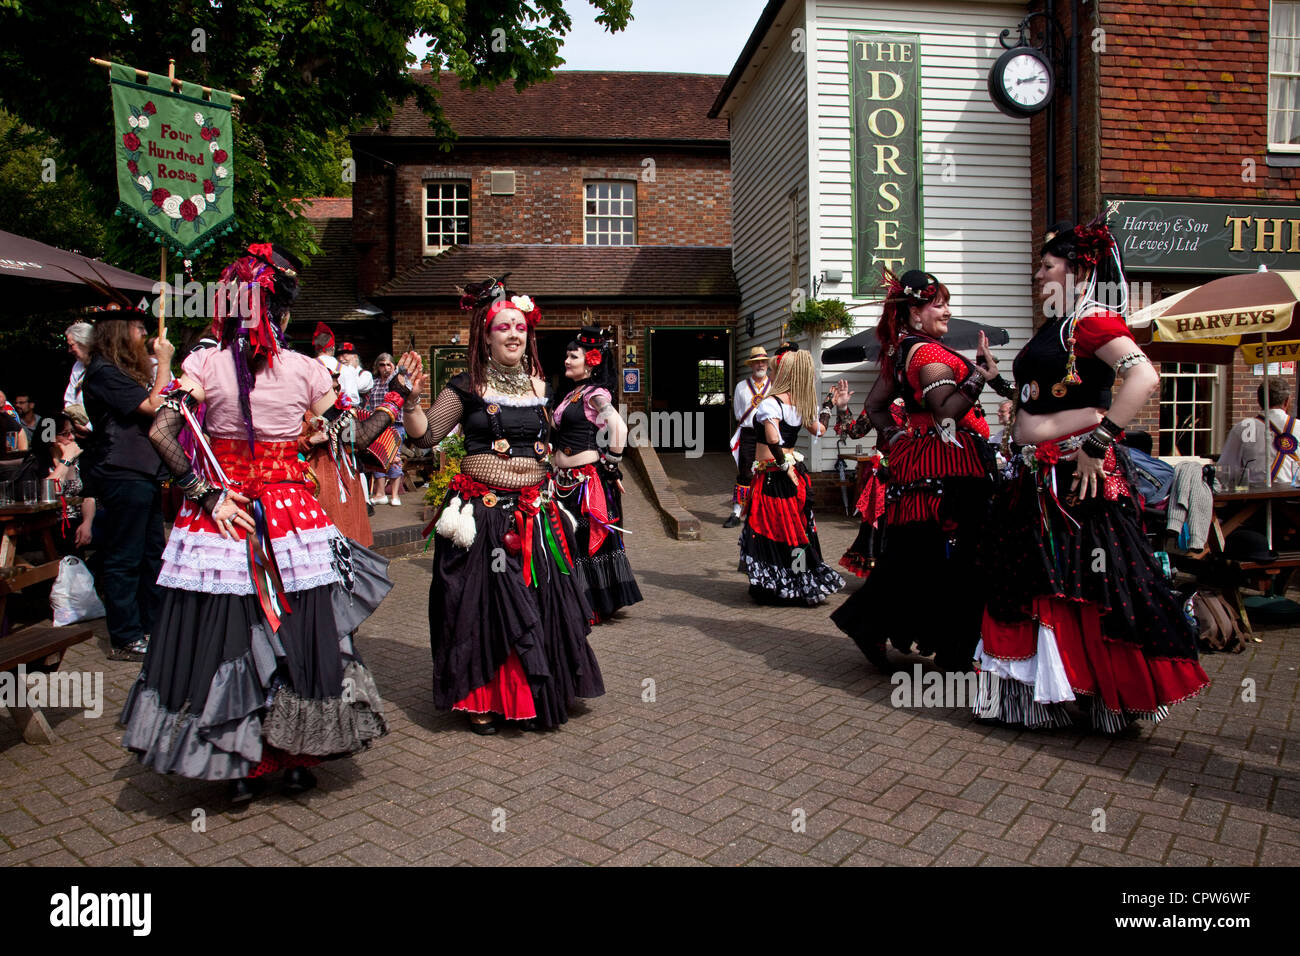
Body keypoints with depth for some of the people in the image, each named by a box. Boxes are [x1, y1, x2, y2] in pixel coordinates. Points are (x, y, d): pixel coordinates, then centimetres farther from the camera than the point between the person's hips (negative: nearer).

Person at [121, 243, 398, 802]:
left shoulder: (206, 365, -4)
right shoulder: (305, 371, -4)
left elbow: (162, 432, -13)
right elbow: (346, 436, 1)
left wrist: (202, 492, -7)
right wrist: (390, 403, 15)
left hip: (221, 519, 0)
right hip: (292, 520, 0)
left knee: (224, 638, 11)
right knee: (298, 635, 12)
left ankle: (239, 767, 21)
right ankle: (298, 759, 24)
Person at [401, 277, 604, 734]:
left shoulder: (538, 386, 10)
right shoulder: (467, 387, -4)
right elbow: (425, 436, -8)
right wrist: (412, 400, -20)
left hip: (534, 512, 5)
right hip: (483, 512, -4)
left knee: (541, 602, 9)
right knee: (484, 605, 2)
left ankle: (536, 696, 26)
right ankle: (480, 700, 18)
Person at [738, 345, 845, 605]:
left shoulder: (770, 403, -16)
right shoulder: (802, 404, 6)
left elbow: (773, 439, -30)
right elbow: (818, 430, 22)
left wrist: (784, 465, -18)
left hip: (771, 475, -8)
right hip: (794, 473, 8)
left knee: (768, 530, 3)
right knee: (795, 530, 15)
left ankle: (773, 587, 10)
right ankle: (806, 585, 24)